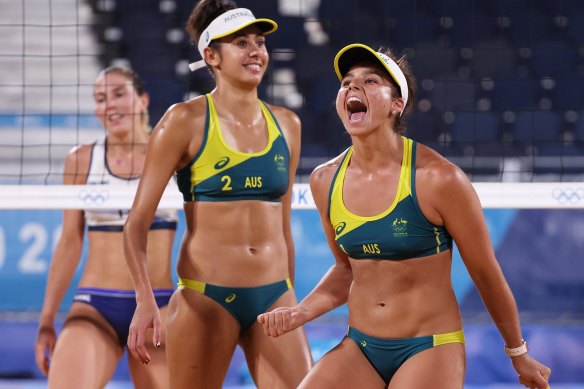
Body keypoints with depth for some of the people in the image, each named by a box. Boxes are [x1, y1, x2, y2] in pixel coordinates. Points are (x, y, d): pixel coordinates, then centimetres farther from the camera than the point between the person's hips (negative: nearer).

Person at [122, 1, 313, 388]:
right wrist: (145, 299, -20)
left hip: (274, 298, 4)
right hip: (205, 298, -4)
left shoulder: (287, 124, 10)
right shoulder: (186, 120, -4)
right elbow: (137, 223, -7)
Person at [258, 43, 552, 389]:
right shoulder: (326, 181, 0)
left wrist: (519, 354, 5)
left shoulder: (438, 179, -15)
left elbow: (487, 274, -4)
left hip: (430, 350, -5)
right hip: (359, 349, 5)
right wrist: (302, 312, -1)